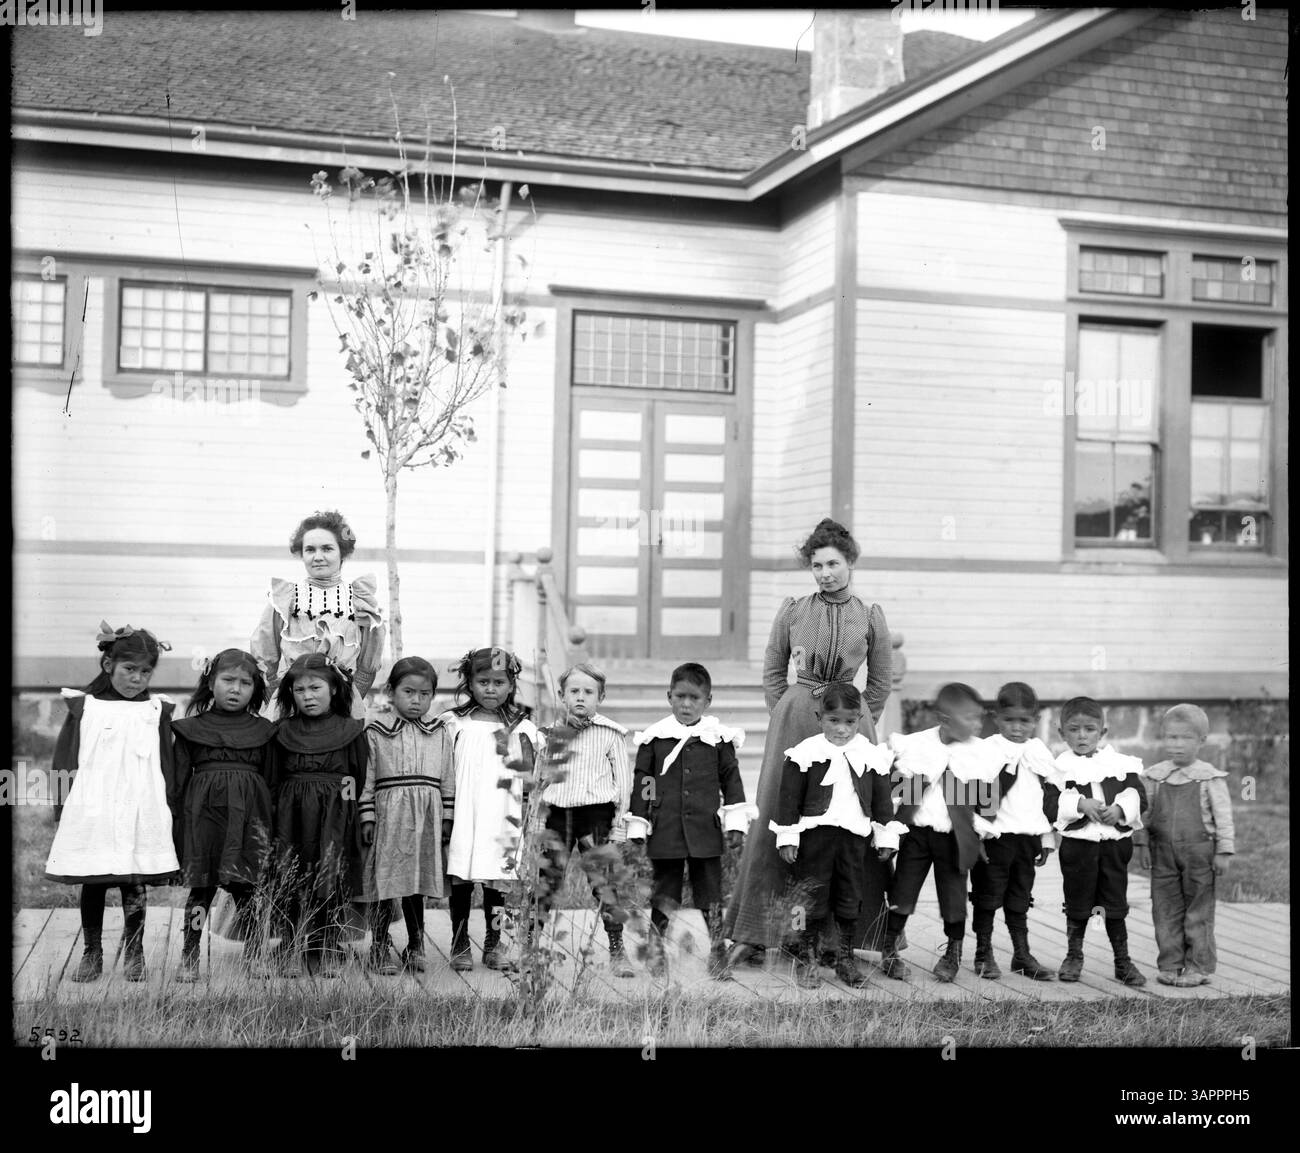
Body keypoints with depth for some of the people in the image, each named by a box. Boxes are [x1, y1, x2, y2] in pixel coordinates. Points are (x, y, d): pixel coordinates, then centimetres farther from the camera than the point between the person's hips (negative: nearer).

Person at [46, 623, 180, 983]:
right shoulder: (84, 707, 5)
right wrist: (62, 812, 4)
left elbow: (166, 767, 9)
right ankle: (91, 953, 20)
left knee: (135, 885, 3)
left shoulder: (156, 712, 7)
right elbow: (65, 762, 7)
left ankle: (134, 953, 17)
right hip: (91, 814, 0)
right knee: (92, 883, 7)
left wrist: (168, 812, 5)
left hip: (141, 815, 0)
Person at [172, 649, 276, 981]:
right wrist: (176, 825, 1)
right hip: (203, 812, -1)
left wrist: (269, 825, 5)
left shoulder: (262, 730, 9)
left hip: (247, 815, 1)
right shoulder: (190, 729, 6)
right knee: (201, 887, 1)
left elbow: (270, 779, 10)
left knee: (245, 887, 4)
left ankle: (254, 954, 14)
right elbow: (179, 779, 6)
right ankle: (189, 956, 11)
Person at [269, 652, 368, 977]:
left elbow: (362, 778, 4)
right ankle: (294, 951, 11)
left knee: (333, 885, 0)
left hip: (335, 819, -1)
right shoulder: (284, 732, 7)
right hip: (293, 817, 2)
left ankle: (329, 951, 11)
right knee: (293, 886, 1)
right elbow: (274, 782, 8)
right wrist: (273, 825, 3)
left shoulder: (351, 731, 2)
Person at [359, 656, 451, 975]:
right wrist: (367, 818, -4)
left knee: (417, 884, 9)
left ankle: (415, 946, 20)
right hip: (388, 817, -2)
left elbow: (447, 780, 12)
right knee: (384, 881, 0)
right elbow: (366, 779, 1)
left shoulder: (439, 735, 10)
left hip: (425, 821, 2)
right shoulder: (375, 734, 2)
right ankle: (380, 947, 10)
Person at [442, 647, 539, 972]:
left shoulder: (520, 727, 6)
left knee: (496, 882, 5)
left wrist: (516, 742, -9)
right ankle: (460, 946, 14)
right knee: (460, 881, 3)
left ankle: (493, 945, 17)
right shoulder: (454, 723, 3)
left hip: (502, 818, 1)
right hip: (463, 818, 0)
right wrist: (445, 816, 3)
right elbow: (445, 774, 6)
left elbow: (529, 775, 5)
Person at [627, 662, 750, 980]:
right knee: (663, 895, 6)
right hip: (665, 831, 0)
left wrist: (736, 822, 4)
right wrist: (637, 825, 6)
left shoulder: (719, 737, 3)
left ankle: (717, 958, 15)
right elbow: (640, 781, 7)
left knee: (711, 895, 5)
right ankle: (655, 957, 16)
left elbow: (731, 779, 8)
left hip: (705, 831, 0)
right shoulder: (654, 736, 3)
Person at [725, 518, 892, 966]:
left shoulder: (870, 617, 5)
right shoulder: (792, 611, 5)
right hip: (795, 716, 0)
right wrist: (785, 717, 7)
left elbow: (880, 684, 12)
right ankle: (752, 934, 8)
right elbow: (772, 673, 12)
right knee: (774, 818, 0)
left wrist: (856, 726, 8)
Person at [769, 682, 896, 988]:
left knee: (850, 898, 9)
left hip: (854, 837, 3)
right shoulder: (806, 753, -5)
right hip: (814, 835, -2)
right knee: (813, 897, 1)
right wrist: (787, 837, -4)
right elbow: (789, 797, -2)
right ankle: (806, 959, 14)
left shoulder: (872, 756, 4)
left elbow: (883, 800, 12)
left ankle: (846, 959, 22)